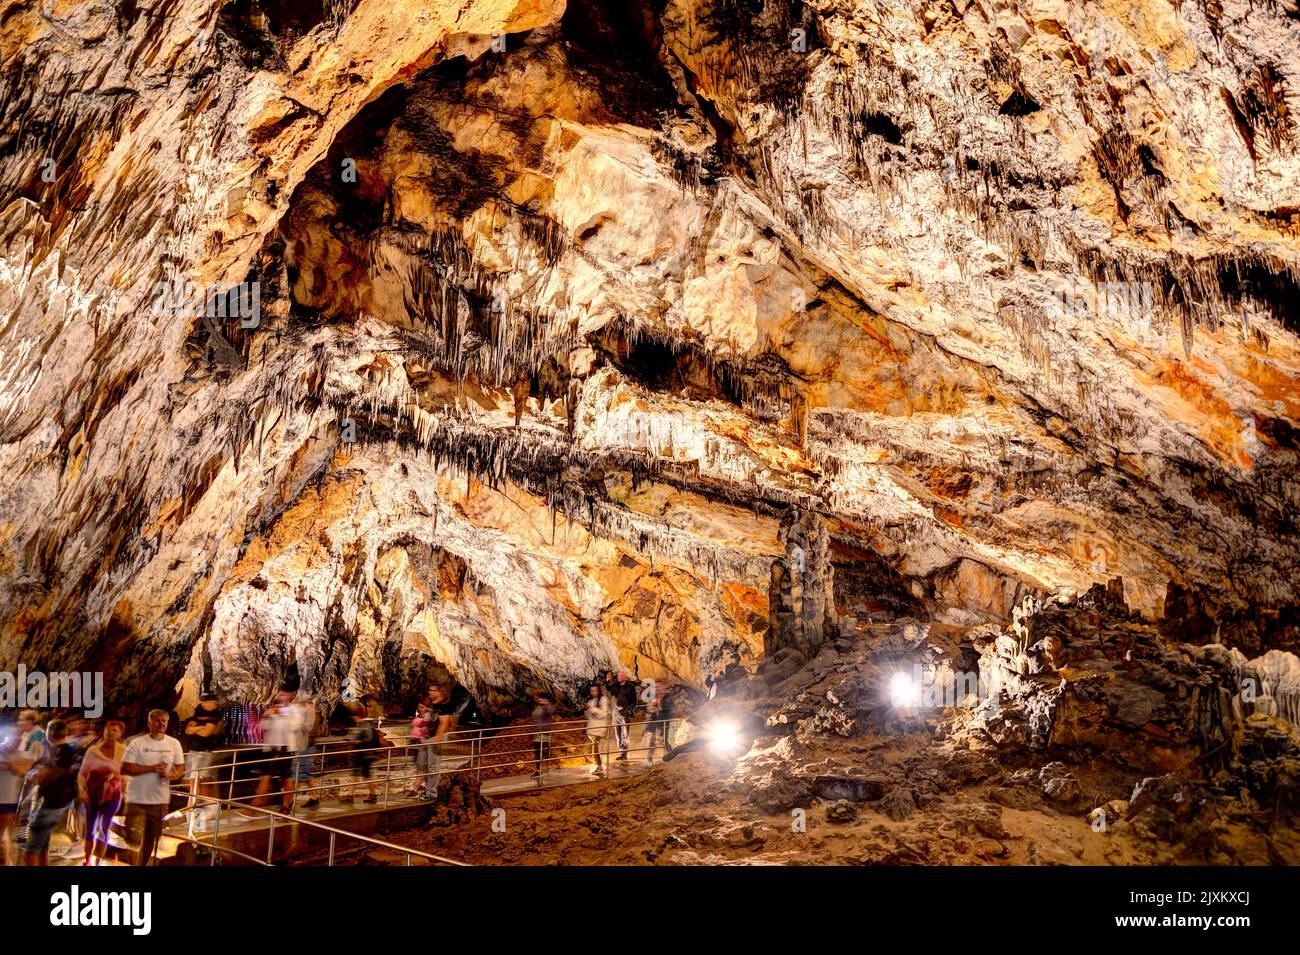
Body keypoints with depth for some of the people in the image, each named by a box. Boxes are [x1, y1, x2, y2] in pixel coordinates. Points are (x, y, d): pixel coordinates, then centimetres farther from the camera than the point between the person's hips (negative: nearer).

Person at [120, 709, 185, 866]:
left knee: (150, 840, 14)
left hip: (160, 801, 4)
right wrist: (152, 768, -17)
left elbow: (181, 769, 8)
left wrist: (169, 774, -15)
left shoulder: (174, 743, 5)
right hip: (137, 800, -3)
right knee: (133, 839, -8)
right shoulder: (137, 743, -5)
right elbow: (125, 769, -12)